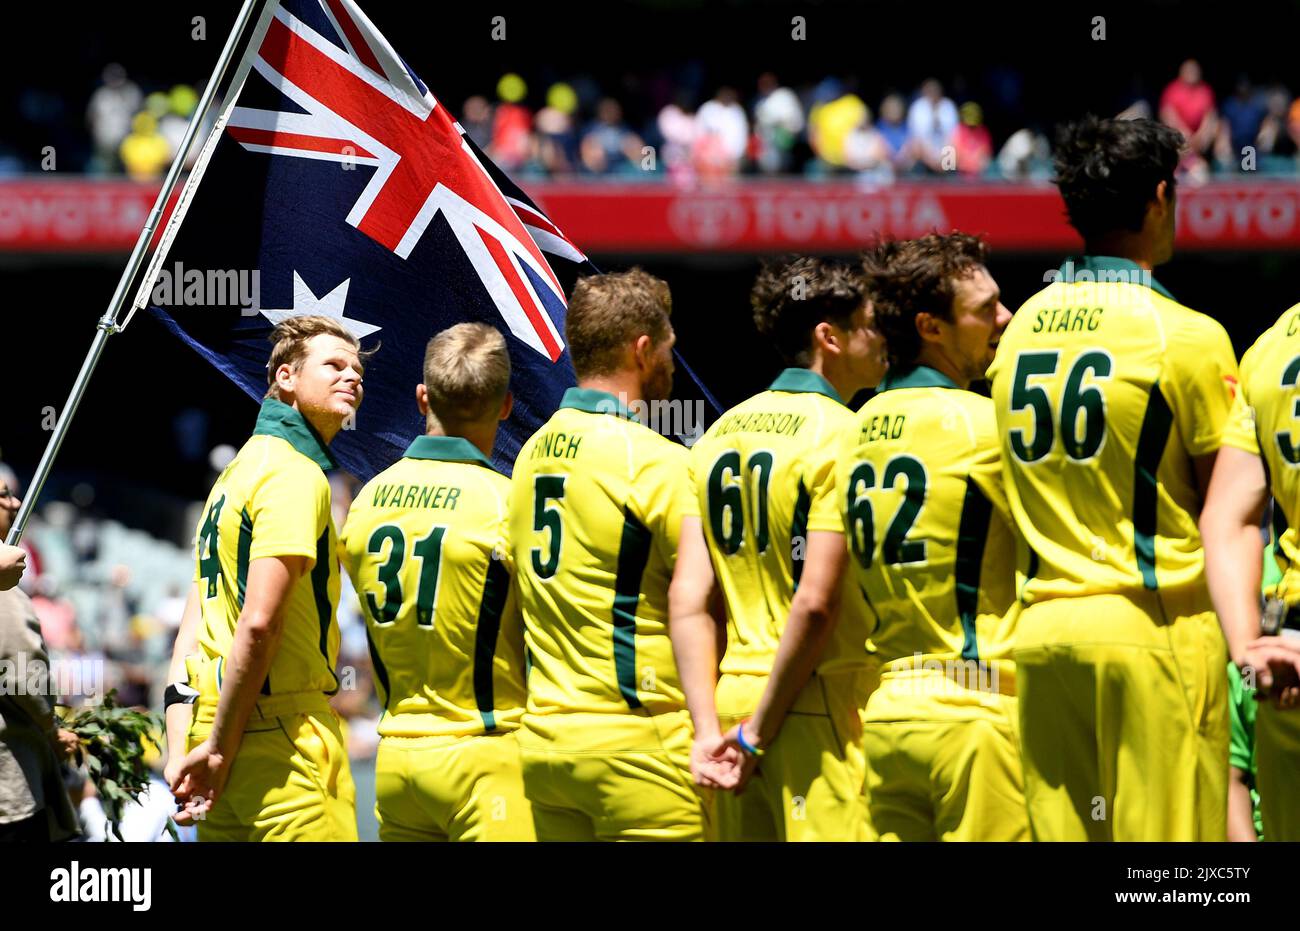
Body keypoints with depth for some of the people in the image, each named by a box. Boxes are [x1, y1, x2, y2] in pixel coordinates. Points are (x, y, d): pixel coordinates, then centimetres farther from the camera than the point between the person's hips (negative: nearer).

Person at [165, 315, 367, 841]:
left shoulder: (238, 474, 19)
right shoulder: (296, 475, -10)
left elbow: (194, 626, 15)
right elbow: (259, 624, -19)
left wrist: (181, 748, 9)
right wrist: (219, 749, -15)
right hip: (283, 727, -9)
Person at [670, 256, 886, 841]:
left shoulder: (721, 436, 13)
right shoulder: (842, 436, -9)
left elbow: (688, 596, 6)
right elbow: (815, 602, -17)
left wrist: (709, 728, 1)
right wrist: (759, 731, -9)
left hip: (732, 695, 7)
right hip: (814, 705, -7)